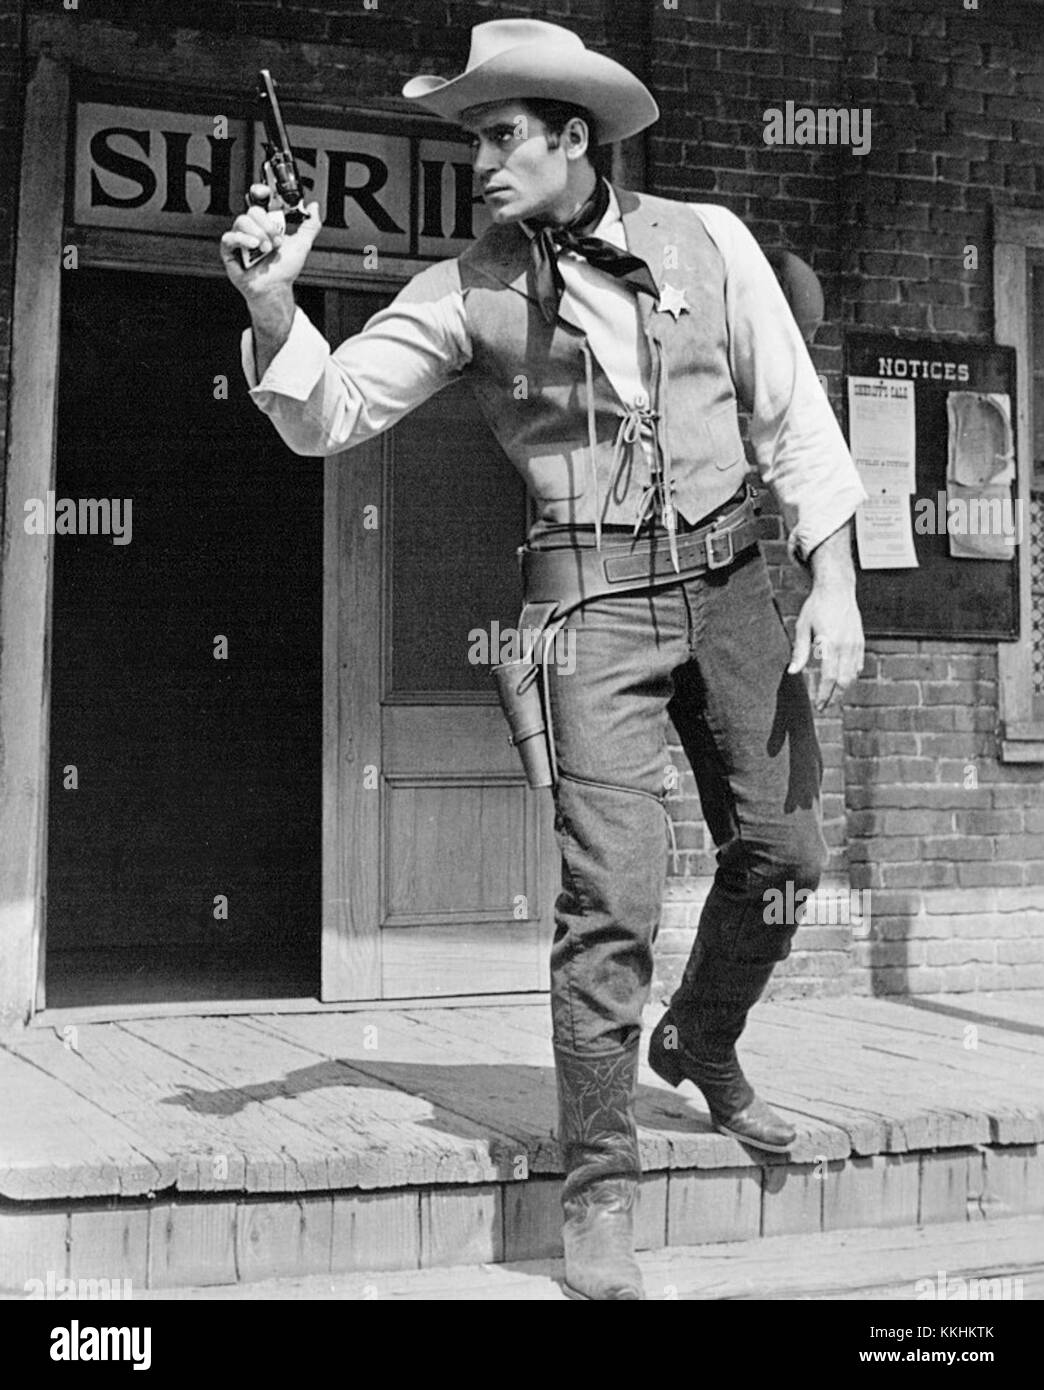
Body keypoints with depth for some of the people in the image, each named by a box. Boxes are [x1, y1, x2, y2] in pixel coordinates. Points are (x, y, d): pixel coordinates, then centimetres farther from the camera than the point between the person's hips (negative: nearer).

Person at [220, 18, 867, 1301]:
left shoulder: (706, 241, 3)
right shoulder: (470, 292, -1)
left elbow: (792, 414, 5)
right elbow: (325, 416, -6)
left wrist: (834, 580, -2)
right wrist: (272, 305, -24)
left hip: (730, 577, 3)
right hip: (595, 596, -3)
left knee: (780, 849, 10)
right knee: (611, 896, -9)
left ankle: (700, 1044, 39)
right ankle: (599, 1186, 3)